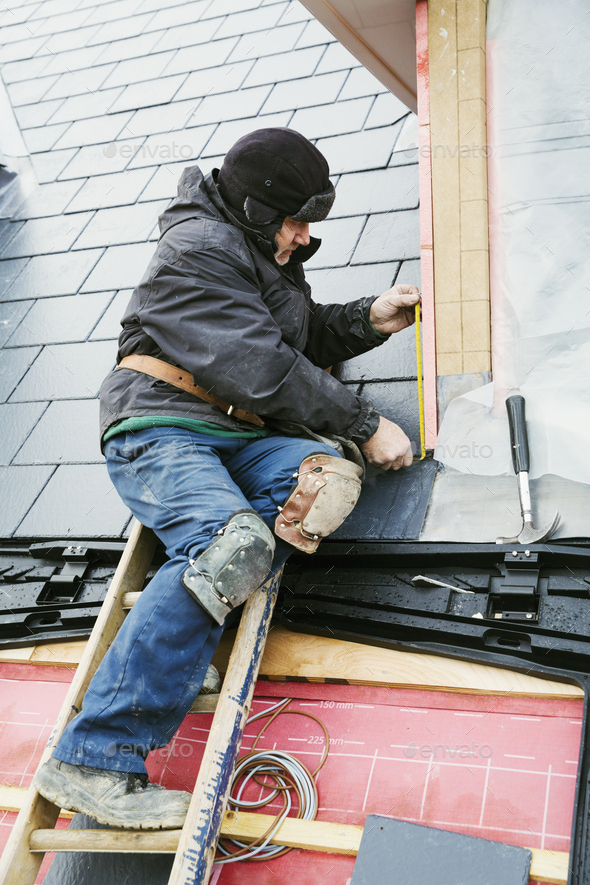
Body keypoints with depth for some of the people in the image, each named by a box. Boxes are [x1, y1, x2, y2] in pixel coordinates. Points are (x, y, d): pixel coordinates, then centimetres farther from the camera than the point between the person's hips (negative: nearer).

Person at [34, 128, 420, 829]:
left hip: (238, 437, 8)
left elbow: (306, 336, 32)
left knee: (328, 474, -22)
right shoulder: (199, 247, -9)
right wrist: (366, 426, -13)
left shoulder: (270, 255, 22)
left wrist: (369, 320, 12)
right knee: (235, 539, -35)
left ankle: (181, 625, -26)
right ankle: (92, 759, -34)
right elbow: (264, 367, -17)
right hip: (161, 431, -8)